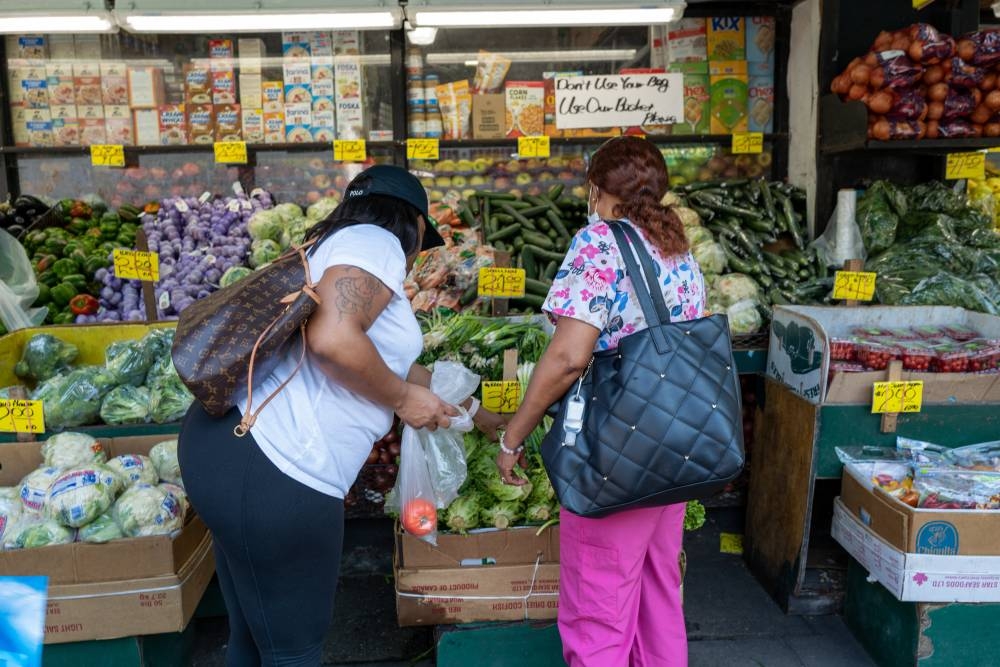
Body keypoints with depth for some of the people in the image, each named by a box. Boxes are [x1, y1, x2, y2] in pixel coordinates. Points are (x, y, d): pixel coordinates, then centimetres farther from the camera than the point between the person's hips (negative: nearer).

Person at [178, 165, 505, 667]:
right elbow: (333, 338, -24)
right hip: (271, 473, -10)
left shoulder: (339, 248, 24)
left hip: (231, 441, 10)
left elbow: (391, 366, 31)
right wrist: (404, 399, -7)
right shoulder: (376, 240, -5)